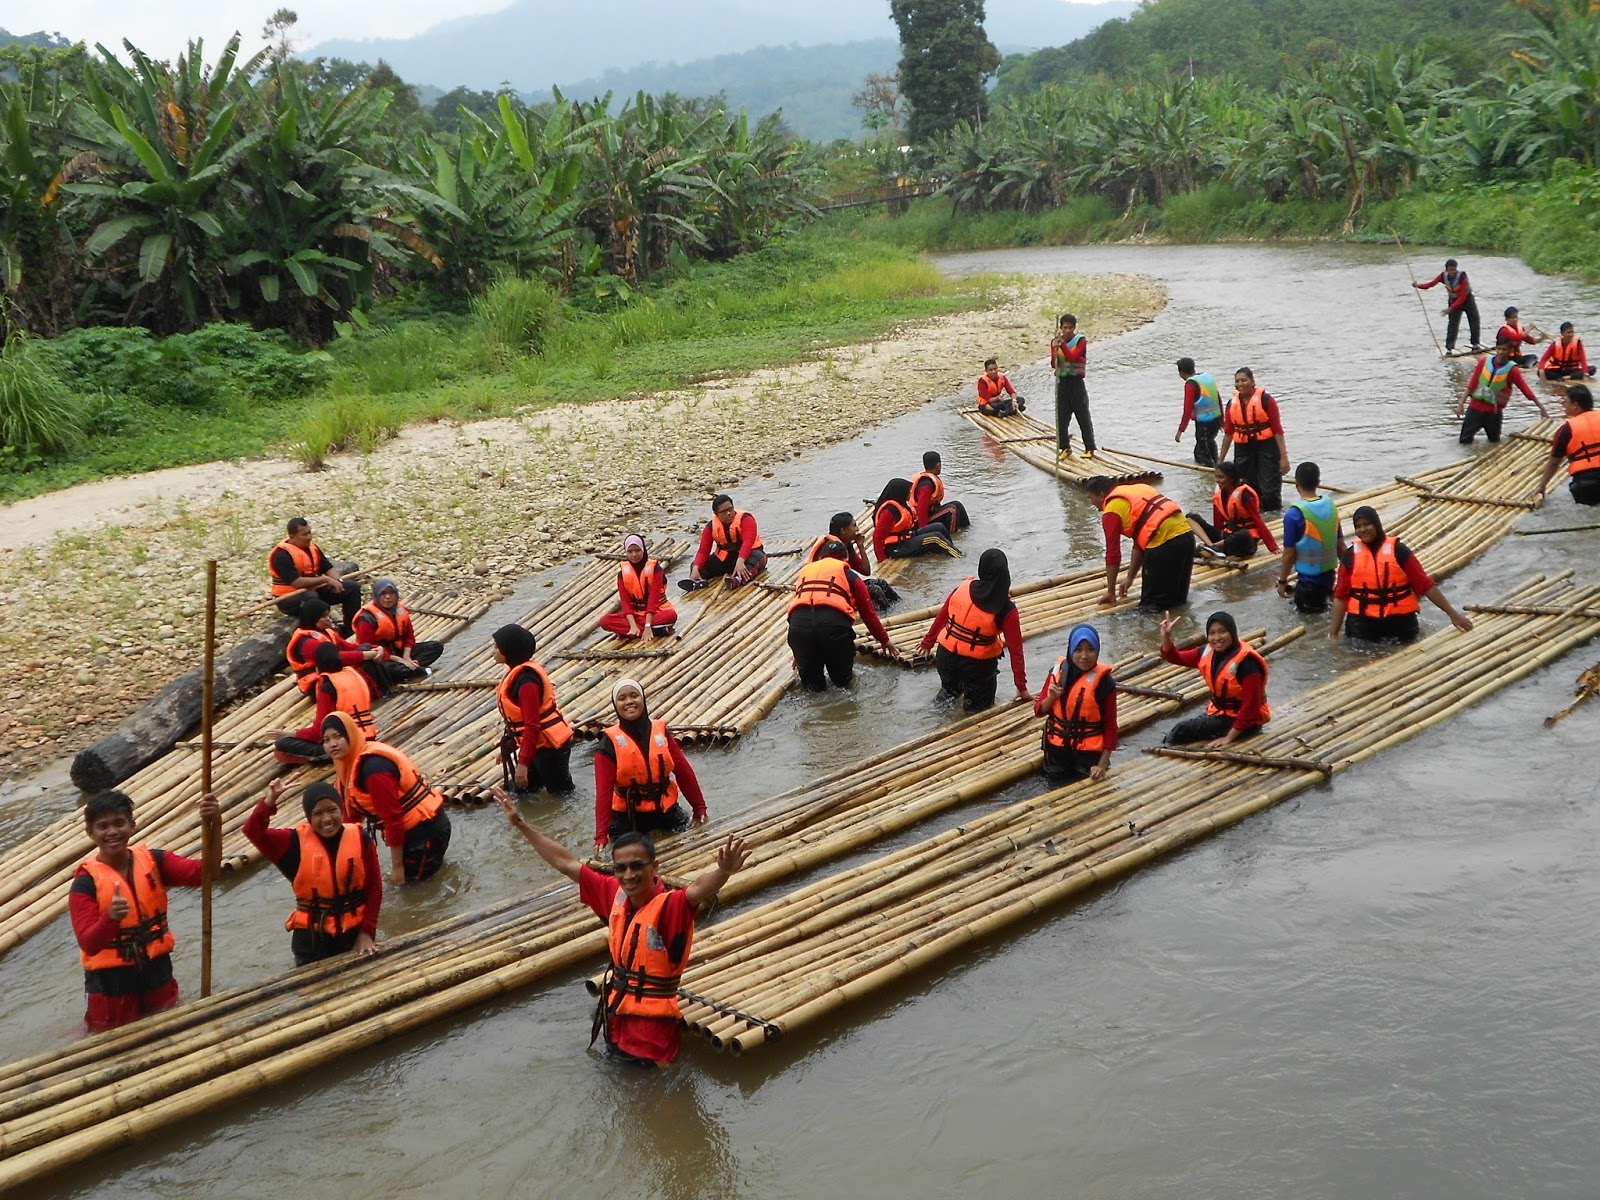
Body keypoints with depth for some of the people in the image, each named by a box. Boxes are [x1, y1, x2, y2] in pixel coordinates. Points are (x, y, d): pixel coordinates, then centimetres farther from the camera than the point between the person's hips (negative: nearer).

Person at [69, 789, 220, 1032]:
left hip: (157, 976, 3)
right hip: (110, 987, -3)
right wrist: (111, 918, -44)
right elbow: (88, 943, -22)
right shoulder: (86, 882, -14)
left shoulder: (153, 861, -5)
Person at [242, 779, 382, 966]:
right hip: (311, 936, 0)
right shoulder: (295, 842, -10)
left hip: (355, 933, 1)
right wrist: (269, 801, -36)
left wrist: (367, 931, -7)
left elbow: (374, 887, -4)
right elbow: (253, 831, -20)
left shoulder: (360, 839, -9)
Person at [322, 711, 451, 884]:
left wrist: (397, 866, -21)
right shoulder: (348, 765, 2)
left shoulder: (373, 768, -27)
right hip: (411, 827, 9)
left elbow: (392, 818, -26)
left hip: (425, 829, -9)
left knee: (414, 879, 6)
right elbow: (352, 813, 9)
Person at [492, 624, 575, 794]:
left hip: (549, 746, -10)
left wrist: (523, 762, -25)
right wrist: (508, 748, 19)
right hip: (538, 744, 10)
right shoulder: (517, 671, 6)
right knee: (524, 791, 15)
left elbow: (532, 725, -25)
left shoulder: (526, 680, -23)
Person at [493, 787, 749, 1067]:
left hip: (653, 1024, -6)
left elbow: (698, 889, -44)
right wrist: (521, 825, 7)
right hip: (616, 1014, 7)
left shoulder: (671, 905, -22)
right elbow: (565, 863, 4)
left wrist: (724, 871, -66)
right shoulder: (615, 894, -4)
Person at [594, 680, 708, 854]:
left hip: (666, 810, 2)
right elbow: (604, 790, -15)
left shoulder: (660, 731, -3)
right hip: (627, 817, -2)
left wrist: (699, 807, -2)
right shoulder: (610, 742, -12)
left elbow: (683, 770, -1)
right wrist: (601, 835, -20)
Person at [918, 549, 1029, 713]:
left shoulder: (962, 588, -11)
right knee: (979, 704, 23)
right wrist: (1022, 688, -5)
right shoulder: (1007, 610, -20)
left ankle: (948, 691, 25)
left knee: (950, 687, 39)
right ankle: (972, 700, 10)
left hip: (946, 658, 4)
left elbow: (941, 618, 3)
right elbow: (1015, 650, -14)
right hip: (977, 666, -4)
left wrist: (928, 643, 21)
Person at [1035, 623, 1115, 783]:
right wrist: (1052, 697, -18)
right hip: (1057, 748, 3)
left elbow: (1110, 726, -10)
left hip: (1088, 752, -3)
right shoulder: (1058, 671, -5)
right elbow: (1039, 711, 3)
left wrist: (1103, 764, -15)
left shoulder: (1103, 682, -15)